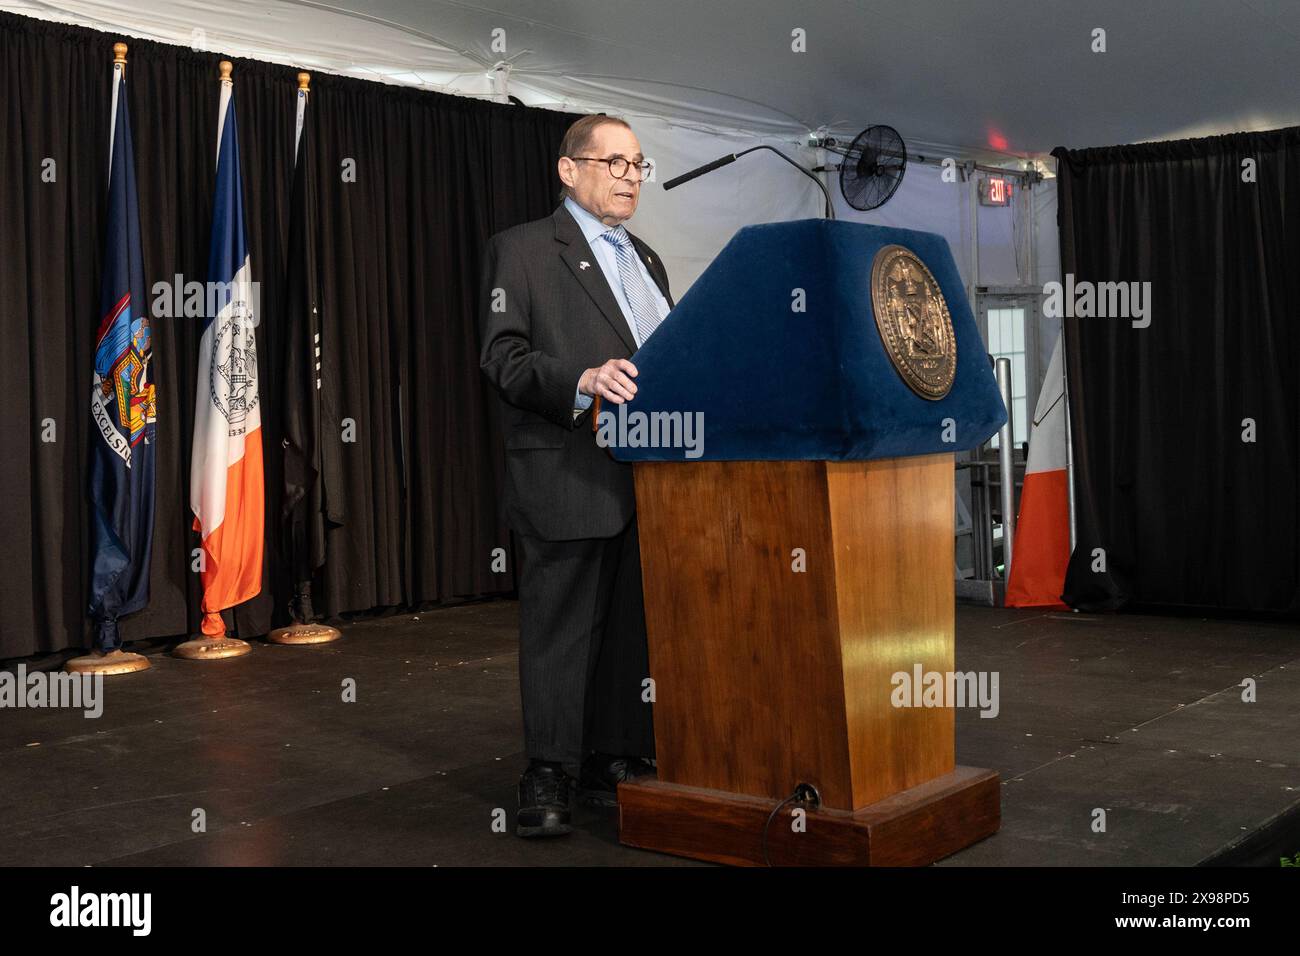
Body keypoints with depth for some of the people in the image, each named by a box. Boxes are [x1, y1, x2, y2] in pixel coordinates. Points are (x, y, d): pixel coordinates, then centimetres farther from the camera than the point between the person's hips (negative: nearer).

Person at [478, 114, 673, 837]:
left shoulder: (647, 261, 23)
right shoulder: (523, 249, 1)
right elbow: (503, 356, -10)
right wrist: (581, 381, -26)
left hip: (646, 478, 7)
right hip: (567, 478, -7)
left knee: (631, 628, 10)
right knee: (561, 629, -3)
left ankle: (614, 760, 20)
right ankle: (550, 776, 5)